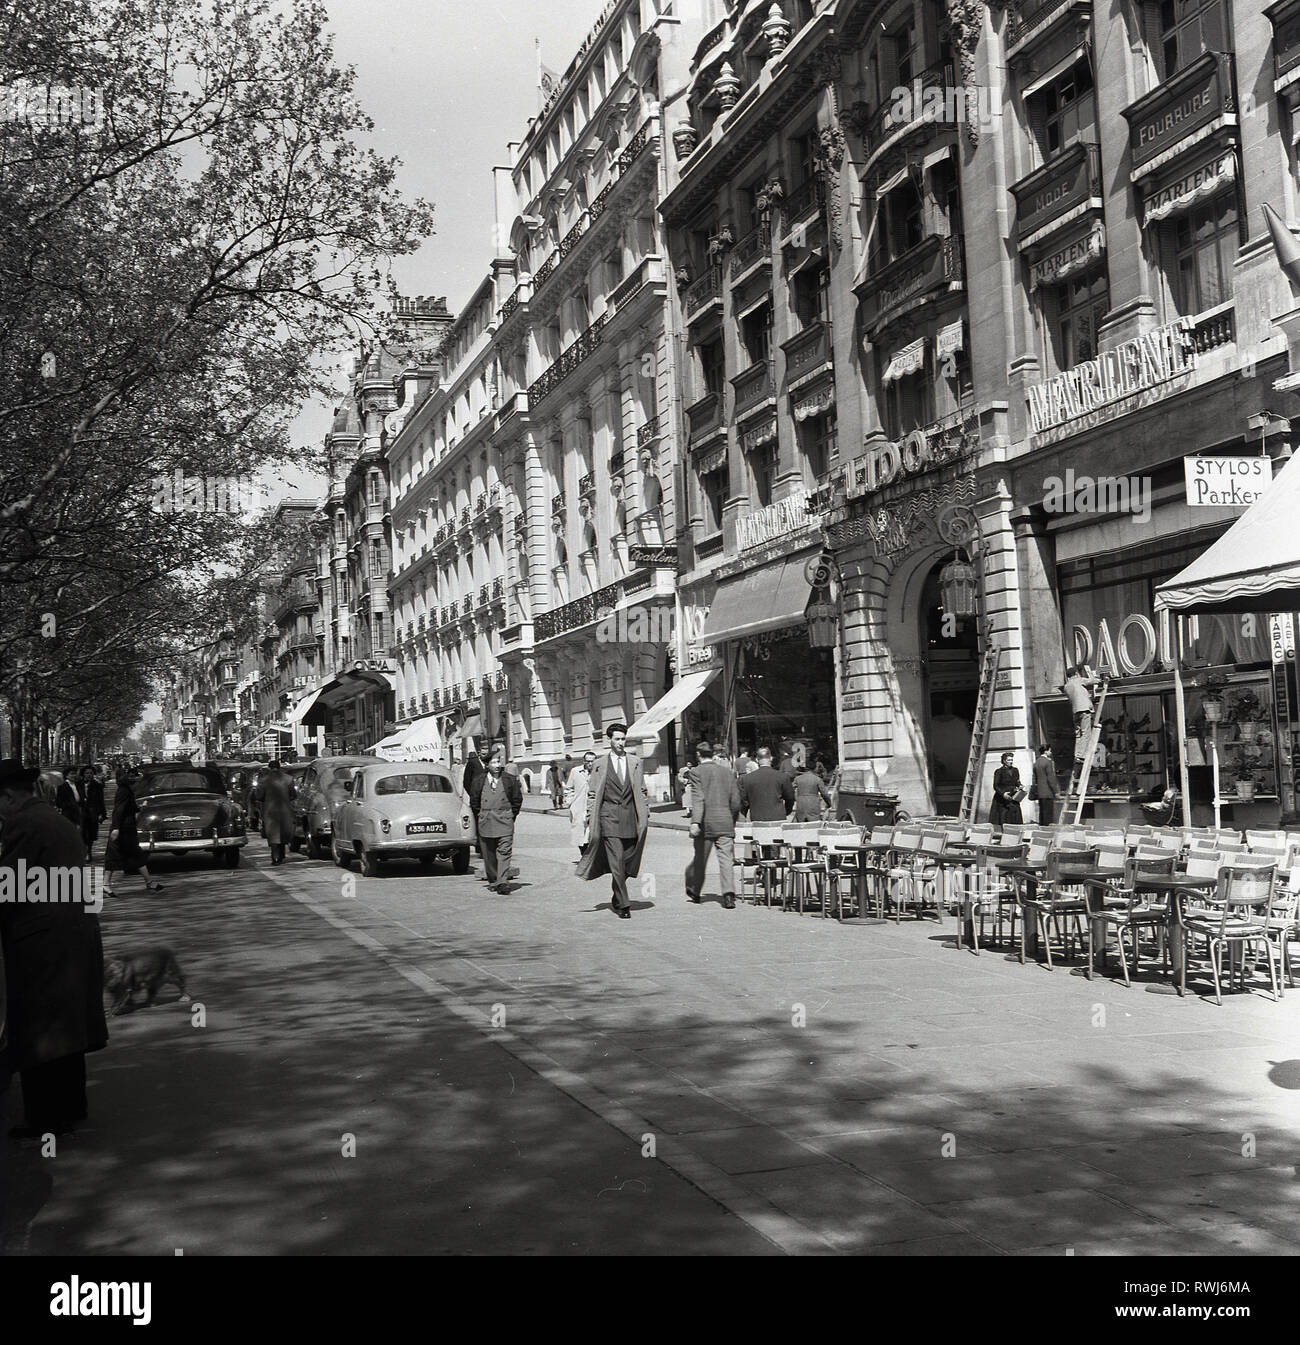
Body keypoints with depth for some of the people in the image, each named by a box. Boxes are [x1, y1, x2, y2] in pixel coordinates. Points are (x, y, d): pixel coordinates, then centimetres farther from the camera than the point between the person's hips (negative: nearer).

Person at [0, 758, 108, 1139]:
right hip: (76, 933, 9)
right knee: (64, 1027, 18)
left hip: (41, 940, -9)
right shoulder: (59, 821, 16)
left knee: (38, 1033, -1)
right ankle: (71, 1106, 27)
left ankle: (46, 1118, 4)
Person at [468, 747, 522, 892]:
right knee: (489, 854, 8)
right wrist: (480, 818, 10)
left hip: (504, 822, -2)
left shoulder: (510, 780, 3)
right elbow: (474, 802, 14)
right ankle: (492, 881, 19)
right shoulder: (479, 781, 6)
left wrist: (511, 816, 8)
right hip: (485, 823, 2)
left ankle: (501, 882, -14)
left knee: (504, 852, -11)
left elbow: (517, 799, 11)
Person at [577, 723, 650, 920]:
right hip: (609, 816, -3)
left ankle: (617, 897, 26)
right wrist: (590, 817, 1)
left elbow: (642, 792, 15)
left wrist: (646, 815, 9)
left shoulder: (635, 764, 12)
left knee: (629, 862, 5)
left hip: (630, 816, 3)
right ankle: (623, 905, -8)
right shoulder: (600, 765, 7)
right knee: (616, 863, -9)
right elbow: (592, 793, 8)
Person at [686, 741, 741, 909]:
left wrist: (695, 821, -22)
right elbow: (735, 800, 10)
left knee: (700, 859, 11)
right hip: (725, 823, 3)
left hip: (705, 823, -2)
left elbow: (698, 798, -16)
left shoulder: (697, 772, -5)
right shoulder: (727, 771, 9)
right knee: (726, 858, -1)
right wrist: (732, 820, 22)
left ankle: (694, 893, 26)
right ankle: (729, 893, -15)